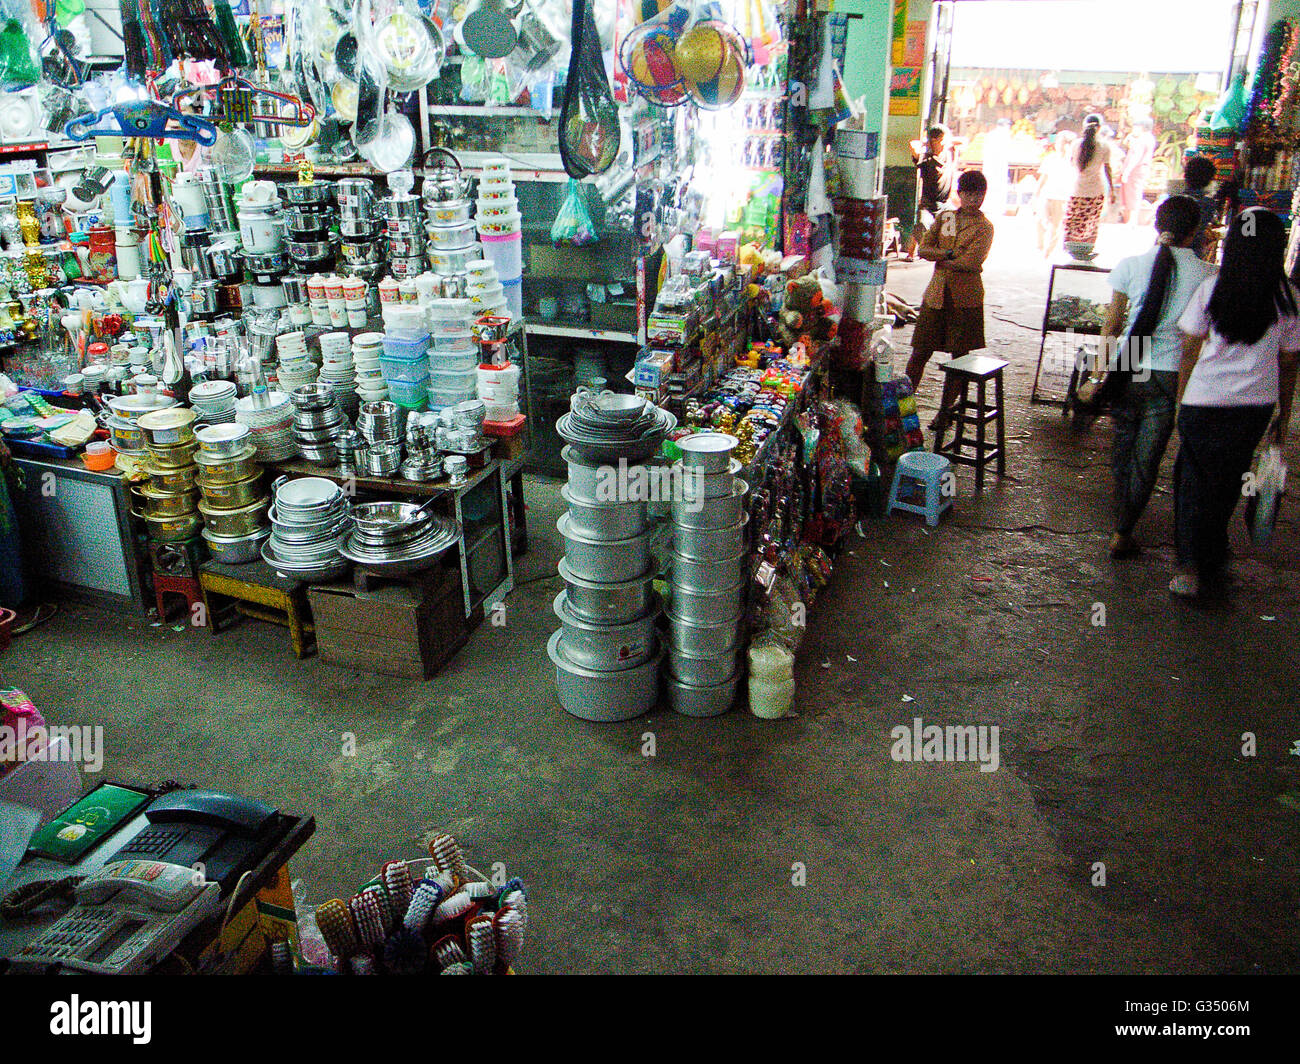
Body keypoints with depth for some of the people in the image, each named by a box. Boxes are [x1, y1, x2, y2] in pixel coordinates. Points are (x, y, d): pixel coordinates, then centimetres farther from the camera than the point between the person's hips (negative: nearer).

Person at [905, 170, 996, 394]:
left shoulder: (985, 227, -2)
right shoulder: (944, 217, 11)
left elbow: (970, 262, -14)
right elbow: (923, 248, 2)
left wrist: (939, 259, -6)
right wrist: (949, 254, -12)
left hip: (965, 297, -3)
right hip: (936, 293, 3)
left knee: (960, 354, 3)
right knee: (920, 351, 1)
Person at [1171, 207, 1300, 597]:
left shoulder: (1212, 289, -6)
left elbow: (1190, 350, -3)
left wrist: (1182, 401, 8)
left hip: (1205, 401, -2)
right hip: (1256, 404, 2)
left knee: (1196, 480, 8)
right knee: (1227, 483, 17)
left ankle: (1191, 568, 2)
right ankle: (1211, 561, 31)